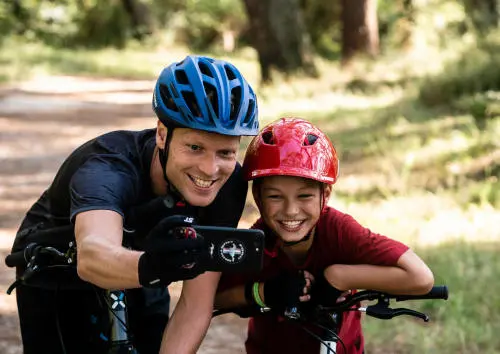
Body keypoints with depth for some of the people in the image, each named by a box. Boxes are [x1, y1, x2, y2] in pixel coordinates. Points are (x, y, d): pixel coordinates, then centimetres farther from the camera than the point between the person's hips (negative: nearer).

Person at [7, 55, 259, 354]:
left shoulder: (228, 184, -27)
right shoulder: (106, 168, -39)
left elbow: (196, 303, -26)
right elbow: (91, 256, -61)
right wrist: (148, 267, -81)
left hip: (137, 279, 3)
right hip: (57, 274, -3)